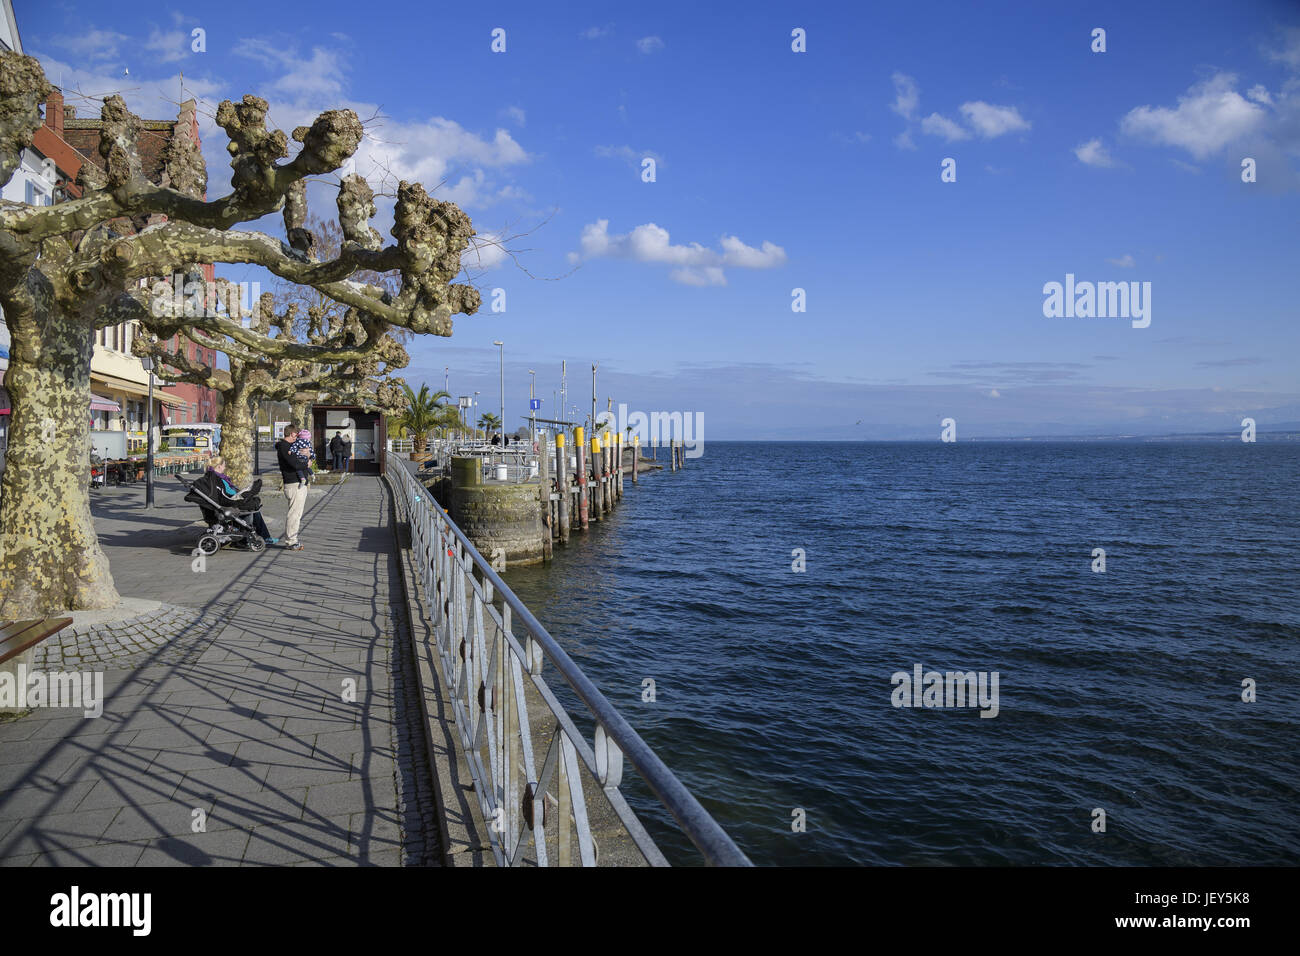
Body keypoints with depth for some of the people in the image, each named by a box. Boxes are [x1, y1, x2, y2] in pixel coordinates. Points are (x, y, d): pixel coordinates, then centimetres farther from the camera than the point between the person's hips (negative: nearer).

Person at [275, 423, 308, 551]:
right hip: (294, 484, -10)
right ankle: (290, 541, -3)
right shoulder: (283, 446, -12)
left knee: (297, 513, 15)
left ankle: (291, 540, 22)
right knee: (294, 513, -8)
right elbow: (294, 464, -23)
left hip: (300, 484, 10)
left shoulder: (290, 446, 19)